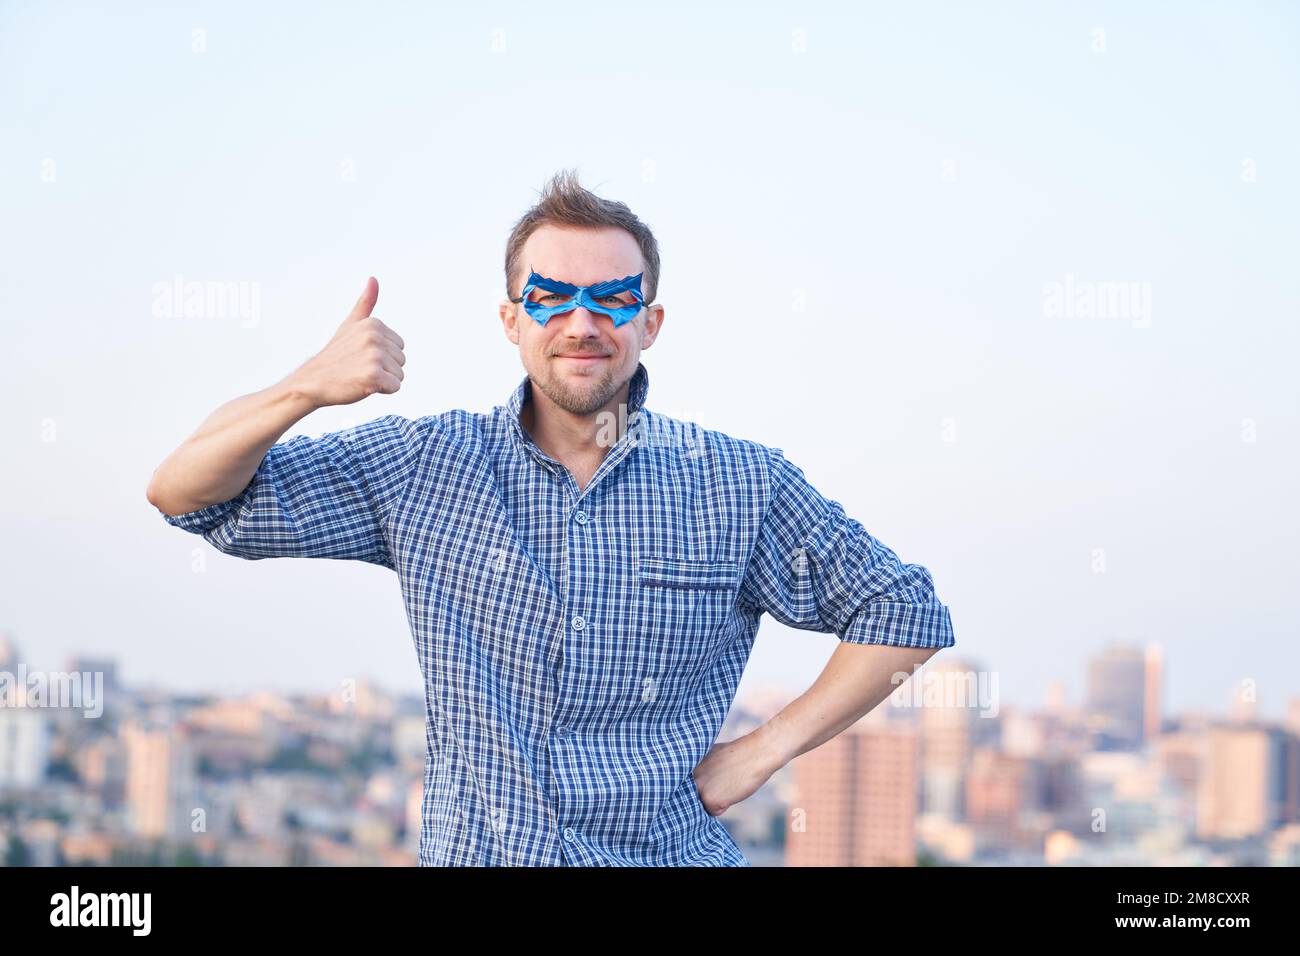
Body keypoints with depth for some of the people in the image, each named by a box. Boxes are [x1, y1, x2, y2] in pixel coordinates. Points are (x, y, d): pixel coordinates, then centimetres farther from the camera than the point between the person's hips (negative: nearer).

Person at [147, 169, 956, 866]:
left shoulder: (743, 487, 2)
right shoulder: (425, 466, 3)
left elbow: (907, 614, 10)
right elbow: (186, 492, 1)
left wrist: (762, 751, 1)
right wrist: (307, 389, -19)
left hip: (671, 854, -1)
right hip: (473, 852, 1)